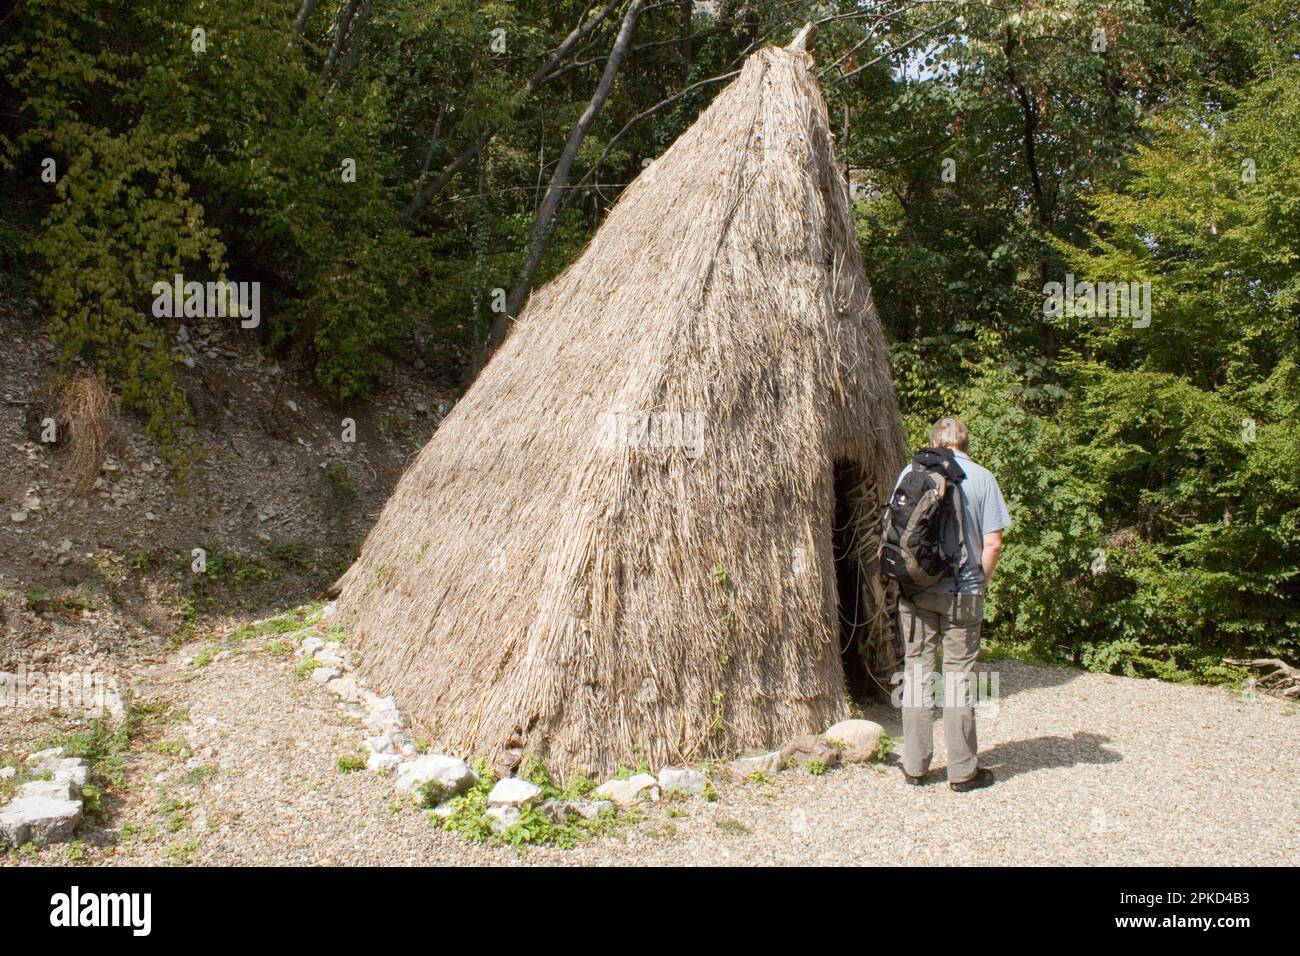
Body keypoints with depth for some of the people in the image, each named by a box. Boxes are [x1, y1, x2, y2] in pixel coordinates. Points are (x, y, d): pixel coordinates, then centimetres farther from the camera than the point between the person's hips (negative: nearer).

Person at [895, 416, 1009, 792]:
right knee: (958, 676, 5)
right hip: (962, 592, -2)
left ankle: (915, 766, 16)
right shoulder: (982, 478, -1)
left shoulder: (912, 472, 3)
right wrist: (980, 582, 8)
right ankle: (963, 772, 13)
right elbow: (992, 543, -6)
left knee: (916, 670, 10)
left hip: (915, 589, 2)